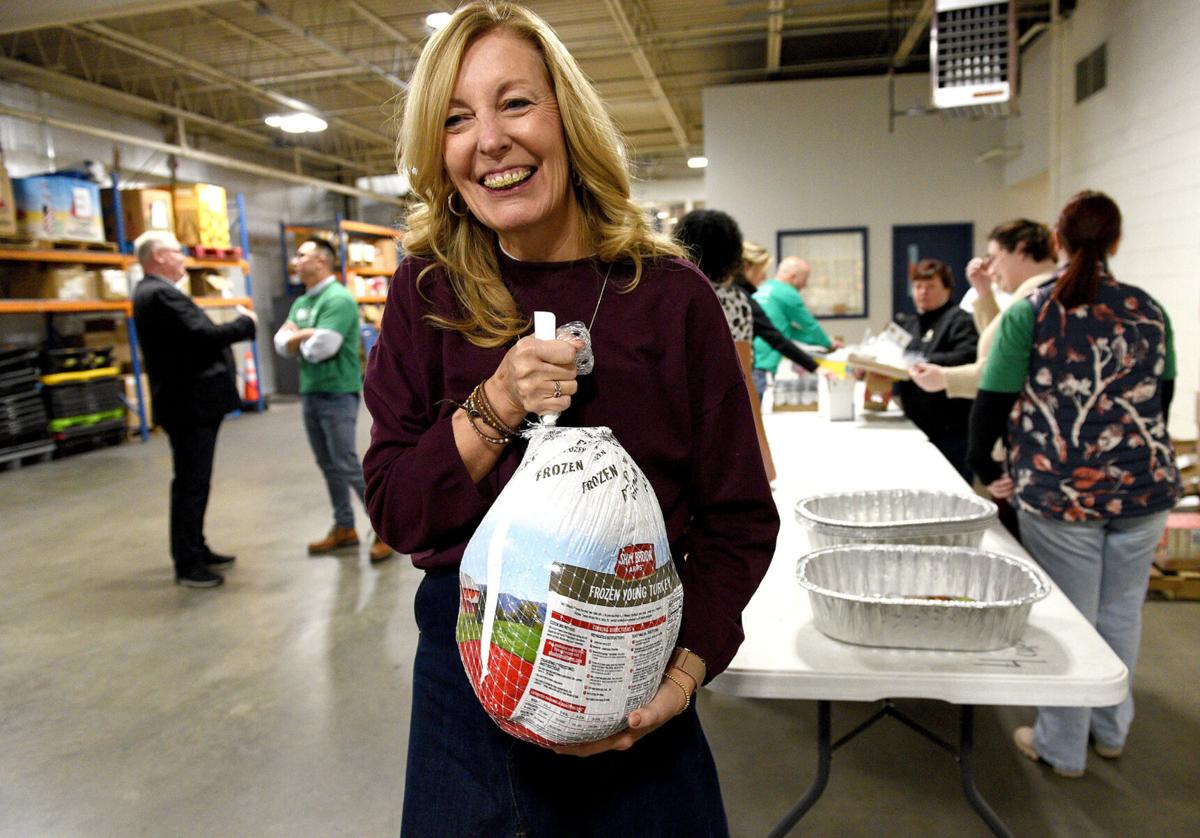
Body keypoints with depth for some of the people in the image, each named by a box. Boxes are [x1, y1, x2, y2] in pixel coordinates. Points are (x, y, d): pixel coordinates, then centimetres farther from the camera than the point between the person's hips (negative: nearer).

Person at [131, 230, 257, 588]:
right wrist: (245, 323, -11)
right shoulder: (161, 294, -17)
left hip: (188, 401, 11)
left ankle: (195, 549, 29)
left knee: (194, 482, 18)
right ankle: (187, 564, 4)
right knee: (191, 484, -4)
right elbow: (203, 334, -26)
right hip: (189, 403, -11)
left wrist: (236, 326, 6)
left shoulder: (154, 292, 17)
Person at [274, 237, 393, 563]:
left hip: (337, 393, -9)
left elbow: (321, 347, -22)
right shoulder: (301, 302, 14)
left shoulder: (339, 299, -14)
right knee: (328, 466, 12)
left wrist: (299, 336, -2)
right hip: (310, 392, 9)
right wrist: (309, 335, -12)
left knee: (347, 465, -8)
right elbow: (282, 344, 6)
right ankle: (344, 528, 21)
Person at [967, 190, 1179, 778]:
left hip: (1059, 493, -4)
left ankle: (1062, 747, 22)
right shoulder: (1149, 312, 4)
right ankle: (1111, 730, 35)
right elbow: (1160, 401, 13)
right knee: (1121, 615, 17)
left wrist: (985, 468, 5)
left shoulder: (1029, 314, -8)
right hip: (1143, 489, 4)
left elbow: (992, 402, -9)